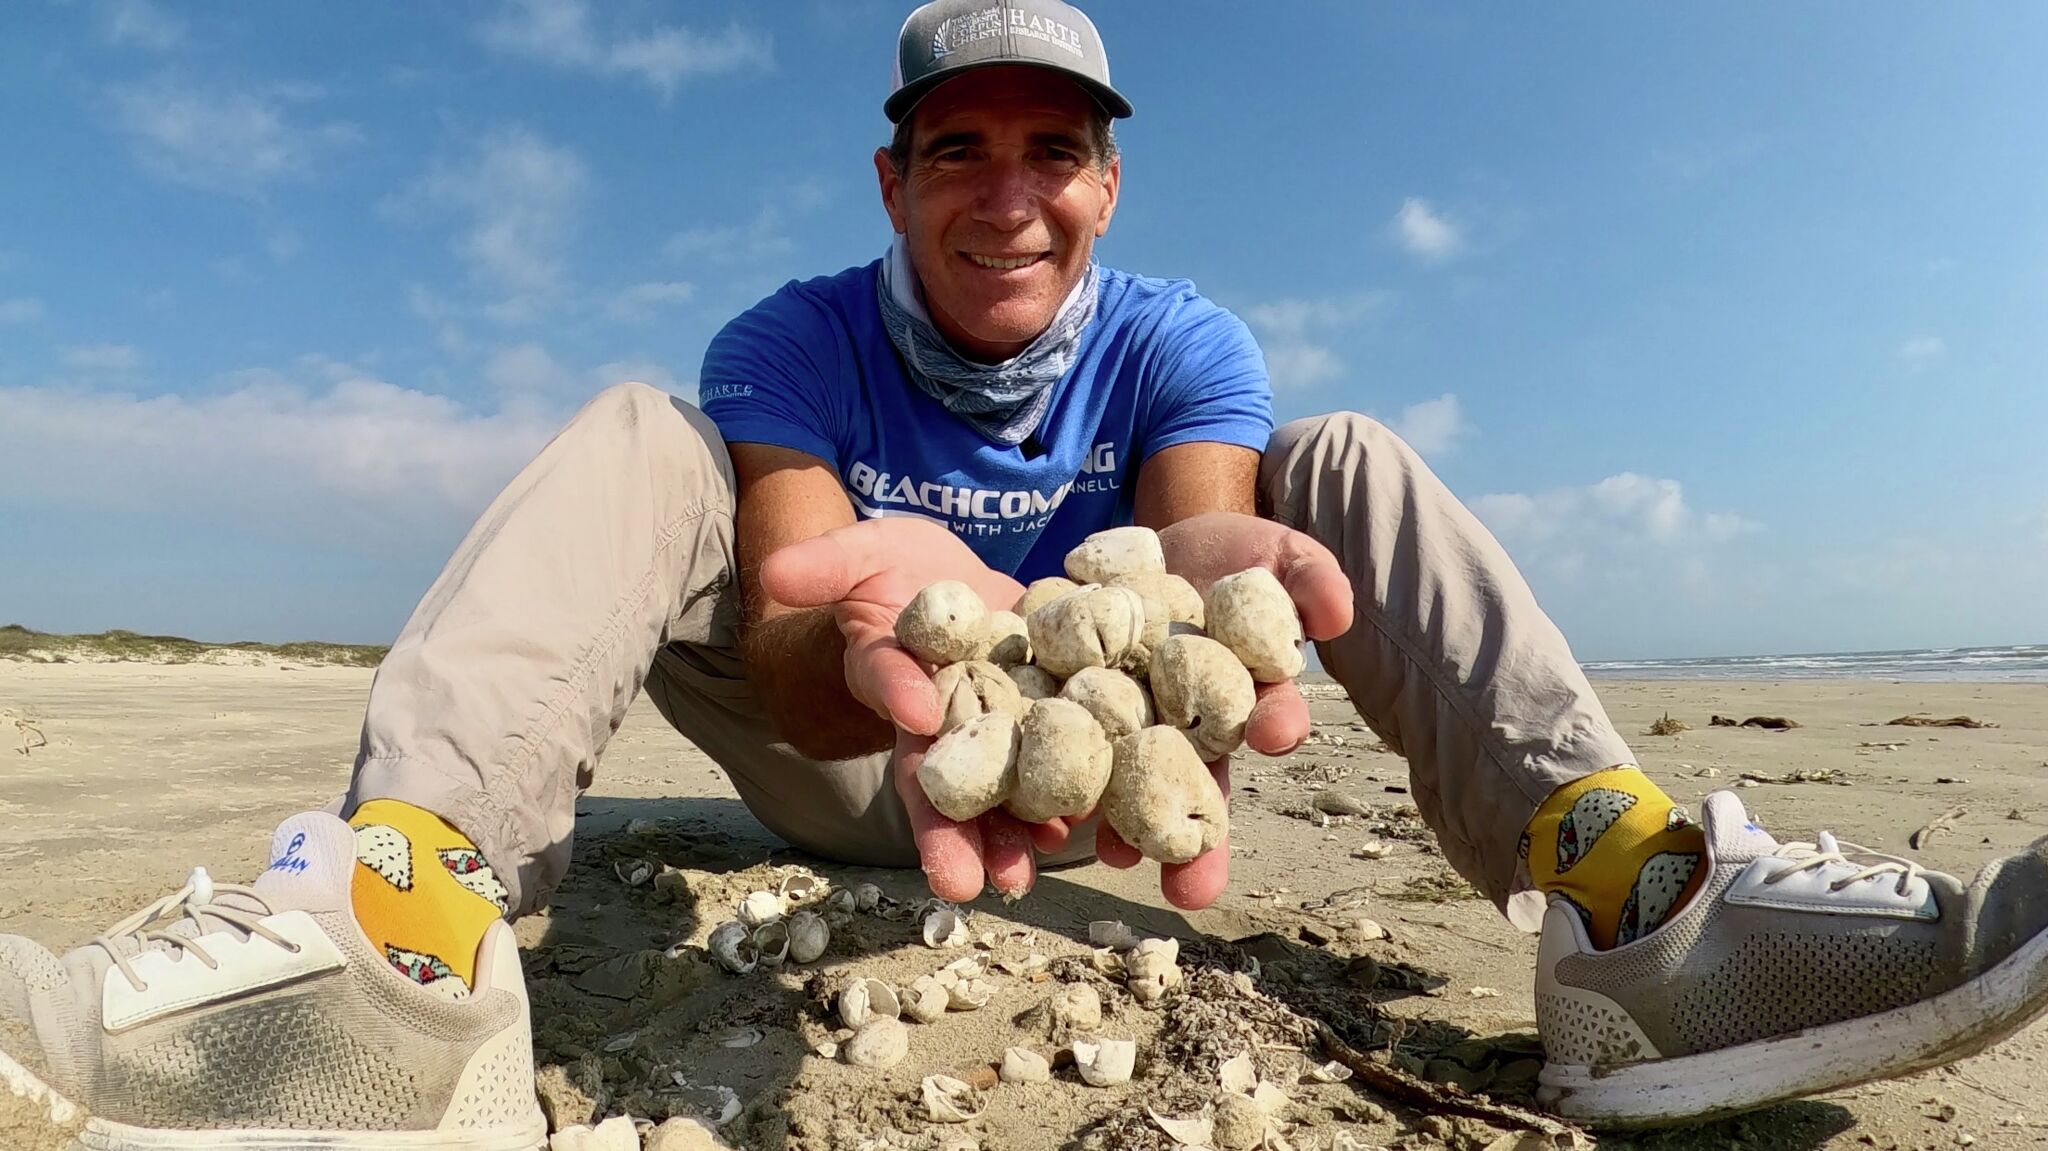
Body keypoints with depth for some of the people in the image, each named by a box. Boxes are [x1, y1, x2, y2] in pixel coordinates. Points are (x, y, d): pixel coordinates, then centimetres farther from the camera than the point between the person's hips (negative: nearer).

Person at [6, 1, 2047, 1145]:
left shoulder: (1180, 344, -7)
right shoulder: (792, 345, -12)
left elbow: (1201, 533, -28)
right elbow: (778, 616, -28)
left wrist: (1196, 590, -53)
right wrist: (865, 636, -53)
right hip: (846, 768, 0)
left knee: (1343, 465, -14)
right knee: (638, 440, -19)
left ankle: (1629, 890, -29)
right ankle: (400, 912, -40)